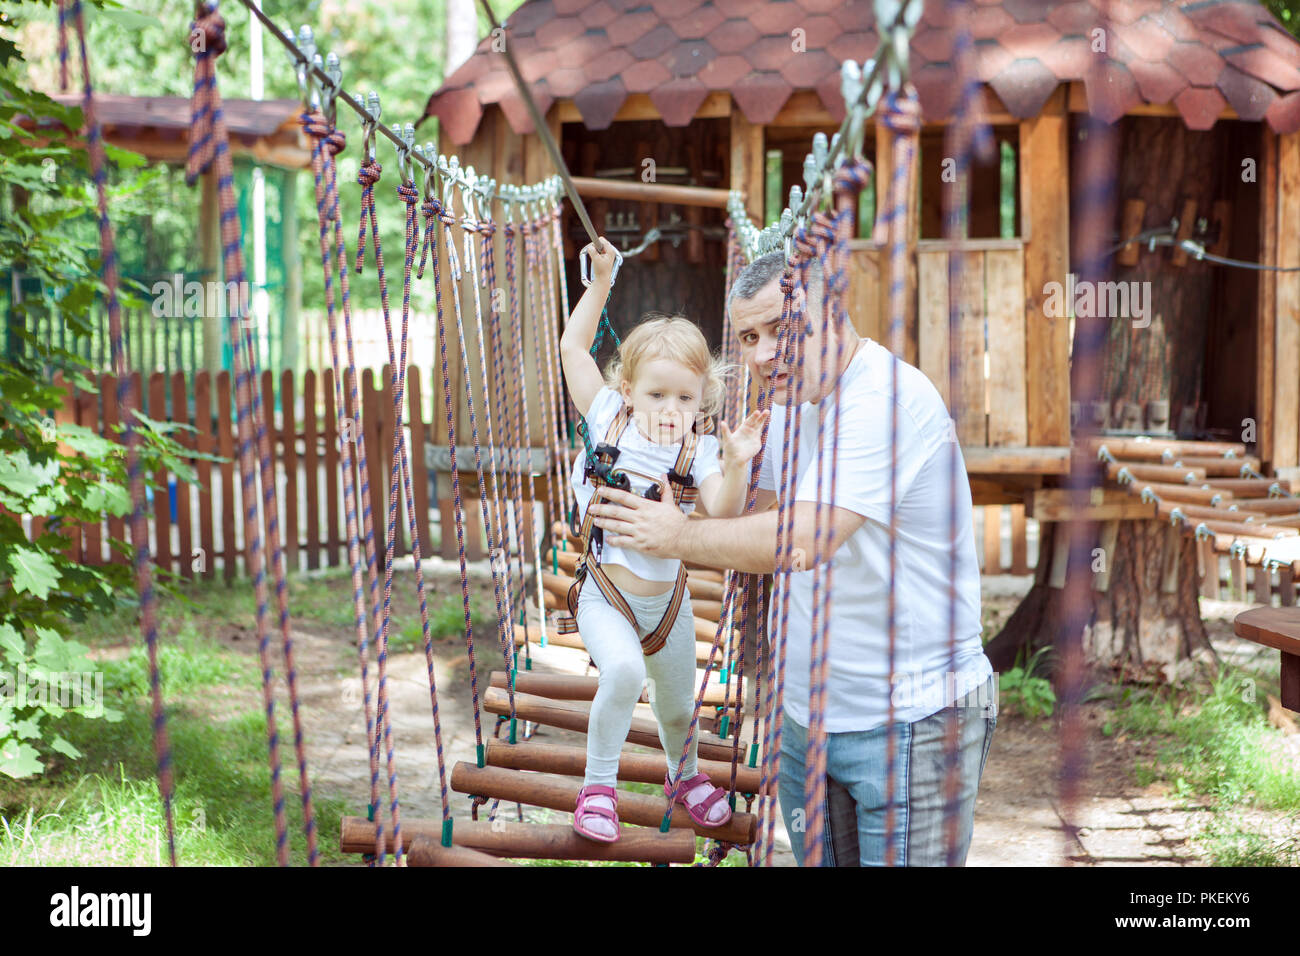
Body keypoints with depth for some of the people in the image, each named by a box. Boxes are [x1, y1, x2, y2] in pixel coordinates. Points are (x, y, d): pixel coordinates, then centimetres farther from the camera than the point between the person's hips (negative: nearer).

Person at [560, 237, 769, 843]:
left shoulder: (699, 452, -10)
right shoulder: (610, 421, -10)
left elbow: (724, 514, -26)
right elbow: (573, 348, -5)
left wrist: (736, 466, -43)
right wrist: (601, 282, -7)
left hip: (668, 597, 3)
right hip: (606, 594, -3)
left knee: (678, 701, 20)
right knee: (623, 670, -31)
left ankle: (684, 773, 53)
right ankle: (599, 783, -11)